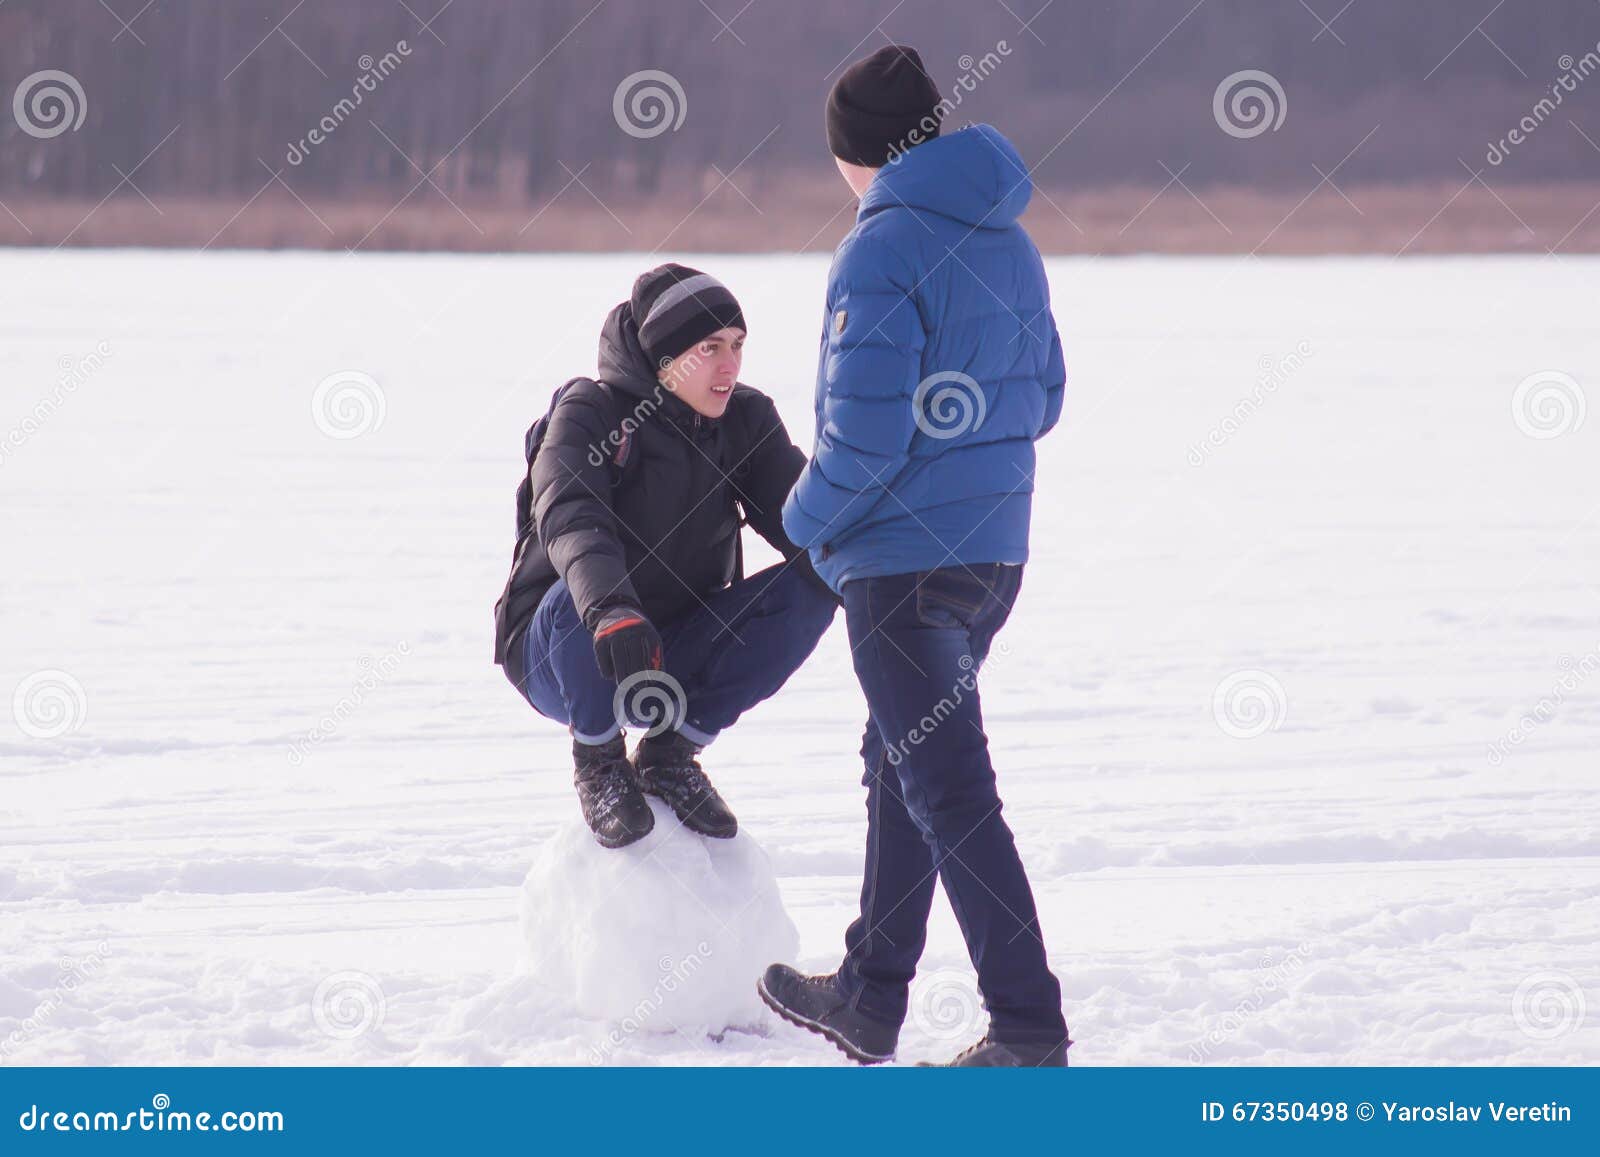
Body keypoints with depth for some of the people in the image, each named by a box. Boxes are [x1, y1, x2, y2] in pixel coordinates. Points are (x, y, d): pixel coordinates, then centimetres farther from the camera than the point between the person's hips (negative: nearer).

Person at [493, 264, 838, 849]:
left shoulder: (745, 418, 0)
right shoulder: (589, 412, -16)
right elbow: (570, 519, -34)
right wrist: (610, 612, -55)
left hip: (679, 656, 5)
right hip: (561, 650, -4)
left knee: (810, 587, -18)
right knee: (583, 597, -39)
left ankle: (672, 748, -3)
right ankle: (597, 758, -9)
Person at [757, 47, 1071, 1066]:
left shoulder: (882, 250, -17)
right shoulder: (1009, 245, 9)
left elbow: (865, 436, -21)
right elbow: (1042, 398, 17)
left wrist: (806, 517, -4)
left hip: (903, 558, -9)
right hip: (994, 550, 9)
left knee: (948, 792, -5)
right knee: (902, 762, 21)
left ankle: (1030, 1029, -8)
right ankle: (870, 997, 31)